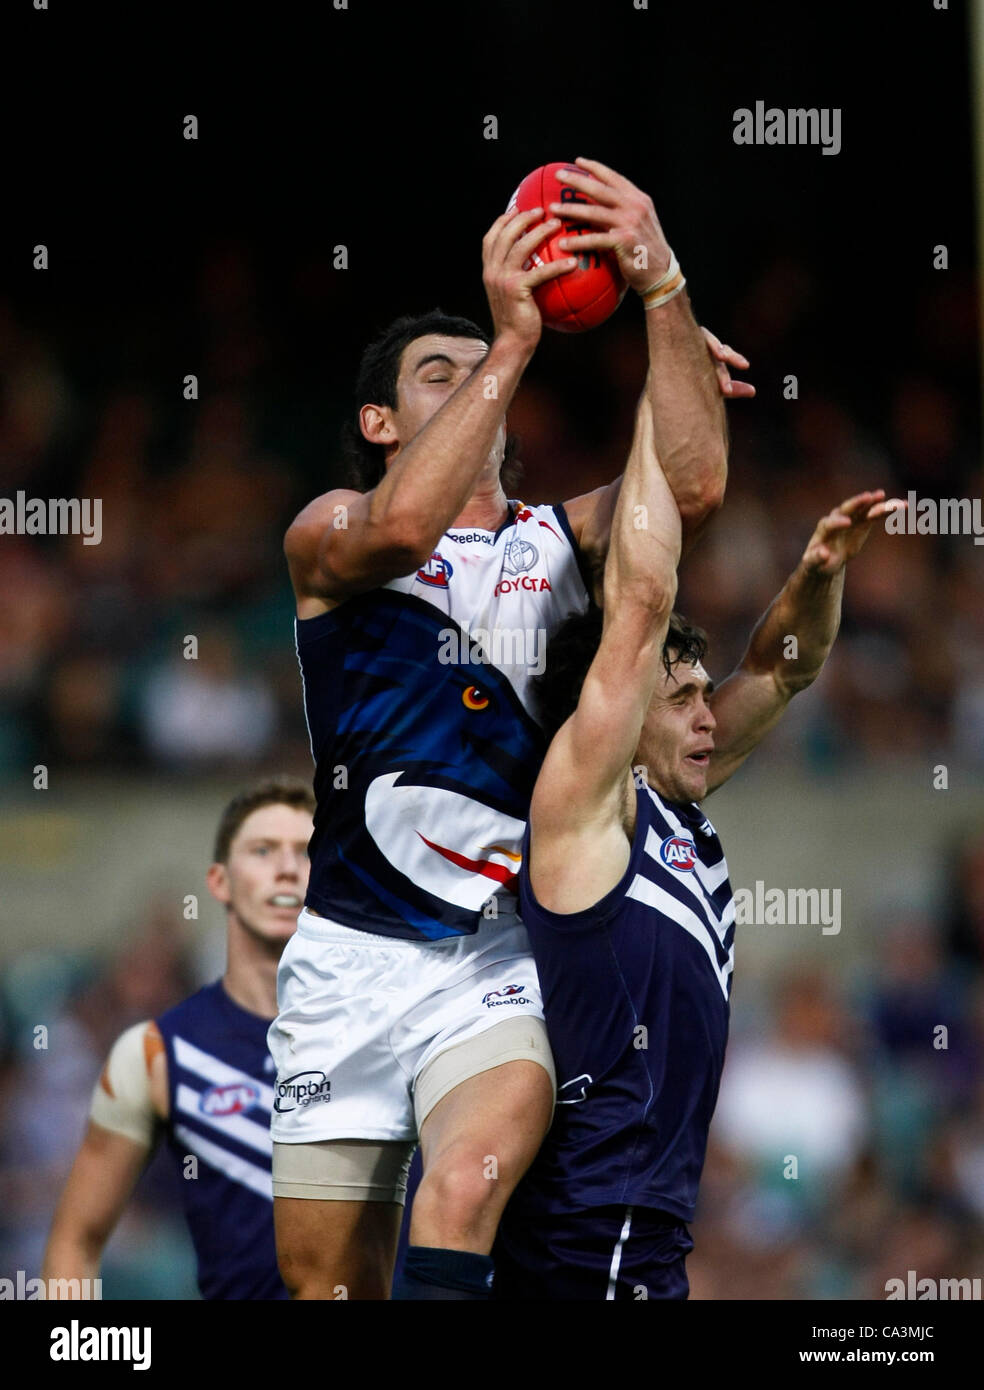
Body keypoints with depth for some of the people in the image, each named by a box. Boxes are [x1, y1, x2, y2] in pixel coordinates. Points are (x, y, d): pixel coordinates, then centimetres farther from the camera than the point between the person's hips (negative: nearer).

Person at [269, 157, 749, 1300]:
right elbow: (399, 525, -21)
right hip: (349, 954, 0)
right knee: (325, 1280, 4)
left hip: (502, 960, 0)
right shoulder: (330, 533, 4)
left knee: (467, 1187, -30)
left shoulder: (556, 542, 12)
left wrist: (663, 292, -16)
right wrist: (514, 343, -23)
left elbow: (691, 489, -7)